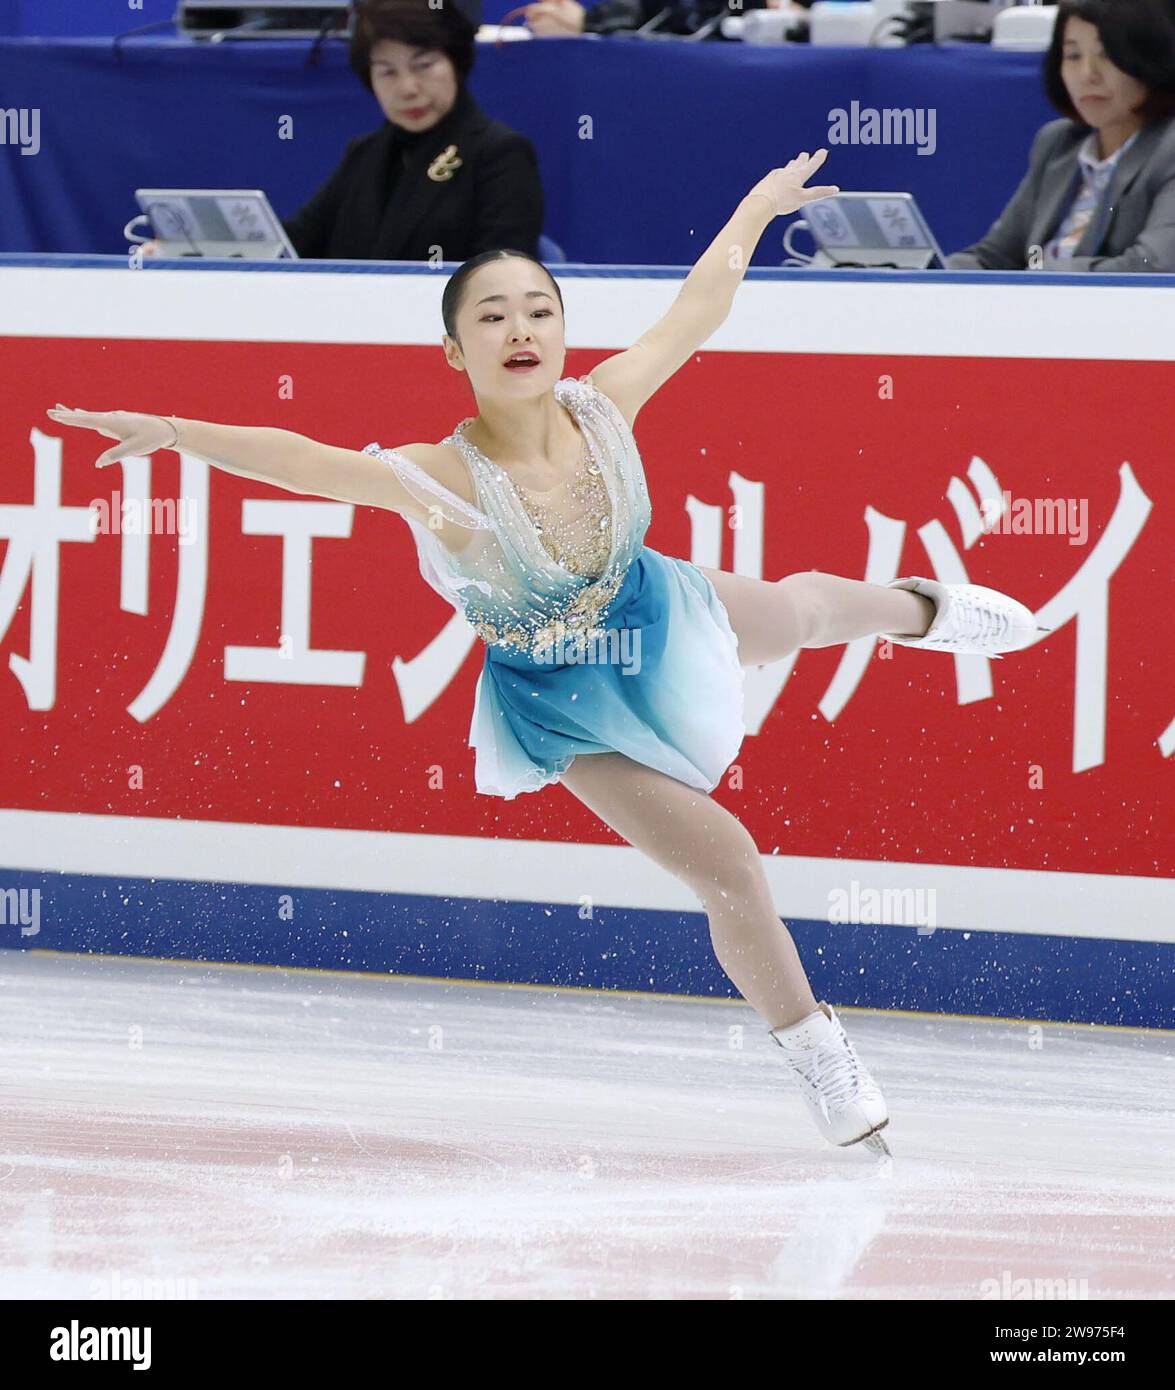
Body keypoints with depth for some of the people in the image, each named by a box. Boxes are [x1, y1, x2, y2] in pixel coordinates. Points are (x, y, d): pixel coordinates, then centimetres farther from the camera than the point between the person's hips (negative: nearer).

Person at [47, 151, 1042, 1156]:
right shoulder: (441, 484, -40)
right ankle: (823, 1063, 24)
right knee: (727, 869, -4)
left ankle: (921, 610, 72)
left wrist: (758, 207, 4)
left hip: (653, 619, 5)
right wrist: (173, 432, -68)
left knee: (803, 607, 34)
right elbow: (304, 461, -54)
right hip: (566, 706, -5)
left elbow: (695, 311, -10)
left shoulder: (602, 411, -27)